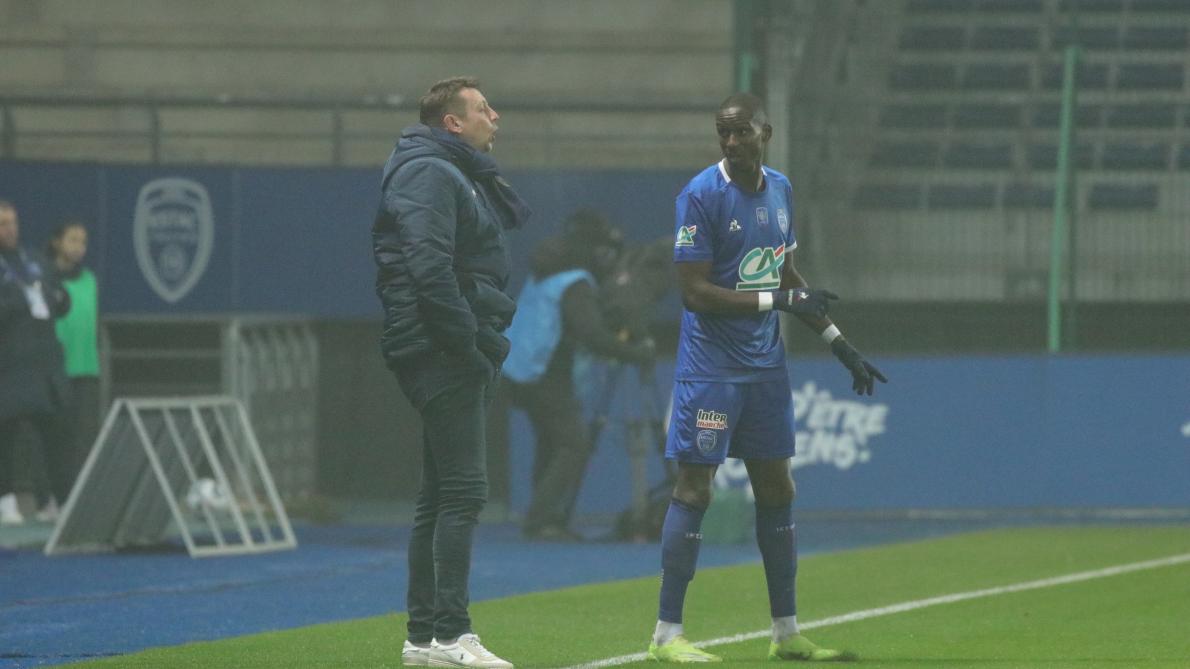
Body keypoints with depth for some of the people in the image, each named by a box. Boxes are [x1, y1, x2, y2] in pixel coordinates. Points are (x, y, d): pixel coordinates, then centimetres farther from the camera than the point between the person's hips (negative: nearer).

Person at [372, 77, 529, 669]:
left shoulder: (458, 176, 22)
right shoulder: (430, 175, -12)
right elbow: (429, 266, -22)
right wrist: (467, 342, -21)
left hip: (454, 355, 11)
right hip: (443, 352, -11)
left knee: (440, 497, 12)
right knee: (462, 492, -13)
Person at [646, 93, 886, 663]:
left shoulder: (780, 189, 9)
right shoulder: (701, 195, -13)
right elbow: (694, 292, -17)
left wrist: (838, 343, 19)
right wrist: (779, 301, -19)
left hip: (765, 364, 7)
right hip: (710, 366, -7)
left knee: (776, 489, 10)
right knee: (694, 488, -7)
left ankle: (786, 633, 18)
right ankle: (666, 634, -3)